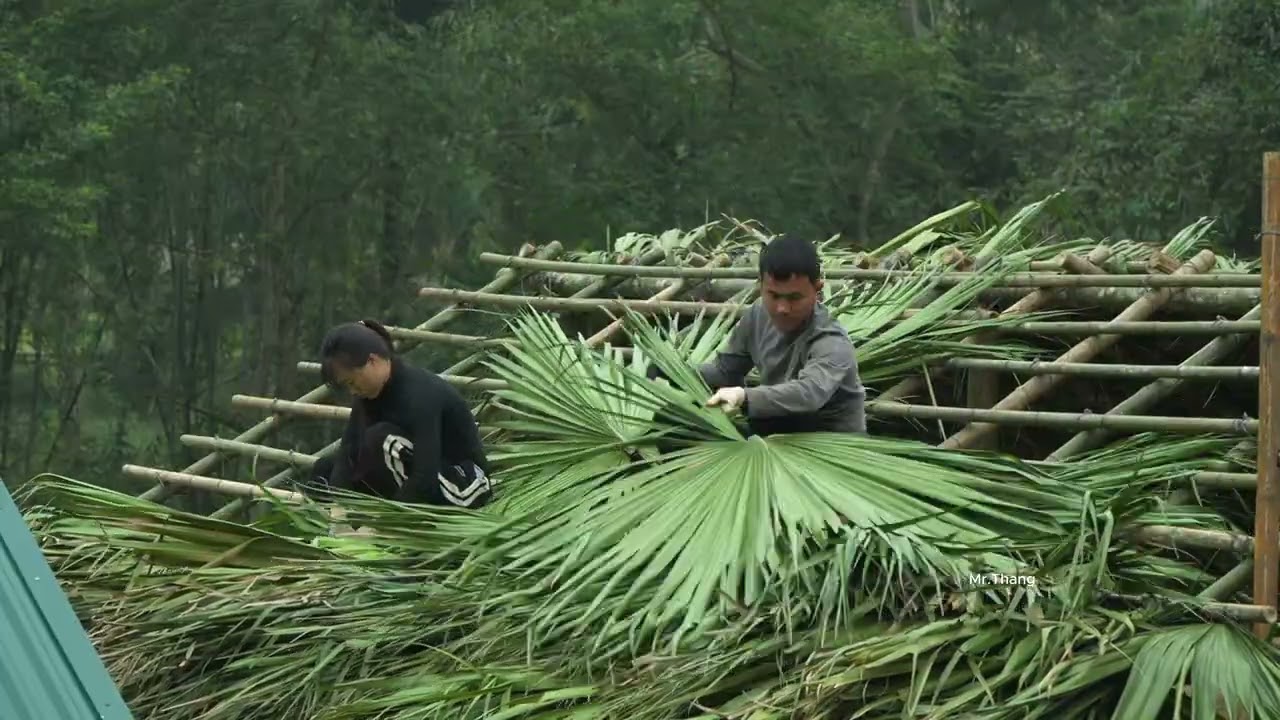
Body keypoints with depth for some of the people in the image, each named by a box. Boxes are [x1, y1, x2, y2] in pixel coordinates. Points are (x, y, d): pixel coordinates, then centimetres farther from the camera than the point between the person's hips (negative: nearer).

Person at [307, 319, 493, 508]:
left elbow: (425, 477, -36)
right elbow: (347, 452, -9)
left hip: (465, 484, -9)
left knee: (382, 438, -29)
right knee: (325, 470, 2)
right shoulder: (373, 390, -3)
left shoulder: (420, 395, -28)